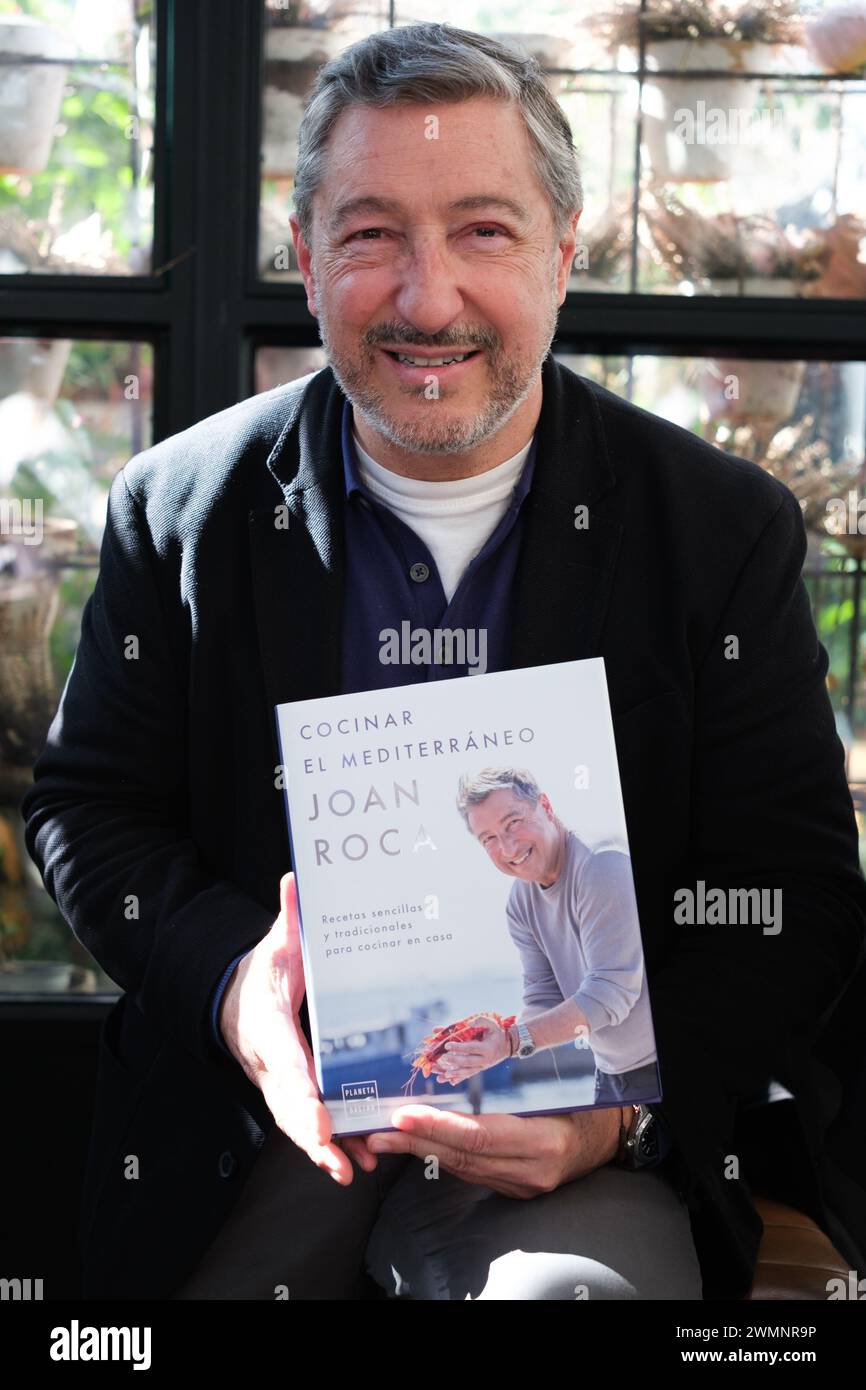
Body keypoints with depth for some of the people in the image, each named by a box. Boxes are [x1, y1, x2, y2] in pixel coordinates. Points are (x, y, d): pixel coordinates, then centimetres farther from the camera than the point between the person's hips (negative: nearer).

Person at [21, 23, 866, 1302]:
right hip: (267, 1118, 2)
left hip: (586, 1150, -1)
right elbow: (88, 808, 6)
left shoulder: (725, 528, -2)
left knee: (588, 1285, -30)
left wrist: (629, 1099, -20)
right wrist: (230, 987, -14)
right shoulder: (178, 511, 2)